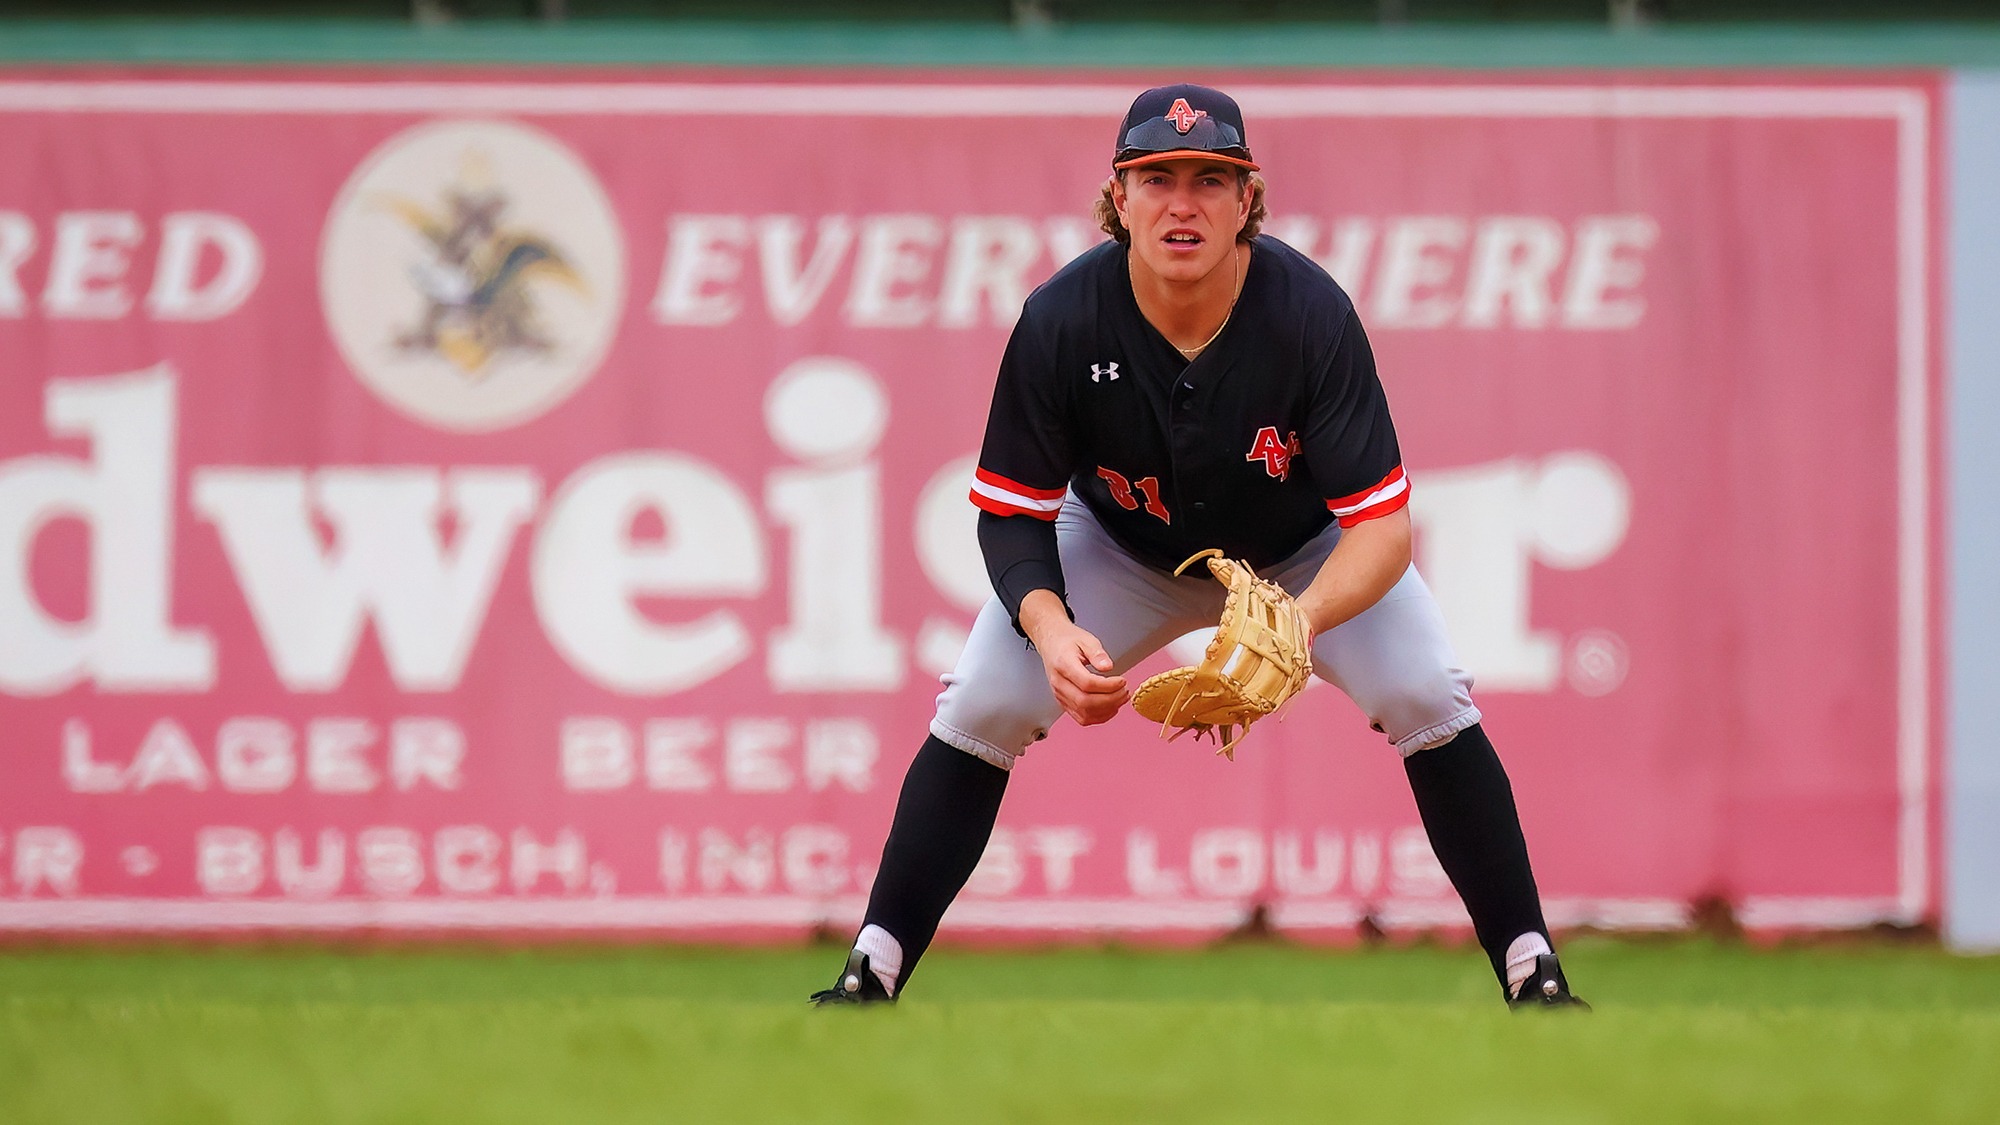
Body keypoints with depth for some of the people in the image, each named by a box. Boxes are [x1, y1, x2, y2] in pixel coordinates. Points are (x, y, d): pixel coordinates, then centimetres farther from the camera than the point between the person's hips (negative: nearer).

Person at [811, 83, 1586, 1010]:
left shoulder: (1312, 314, -33)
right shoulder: (1059, 323, -29)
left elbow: (1382, 524, -33)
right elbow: (1012, 515, -20)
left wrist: (1305, 616, -53)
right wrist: (1049, 627, -40)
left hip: (1306, 553, -1)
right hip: (1121, 548, 1)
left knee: (1428, 698, -20)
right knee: (979, 707, -14)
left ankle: (1531, 968, -6)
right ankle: (873, 970, -1)